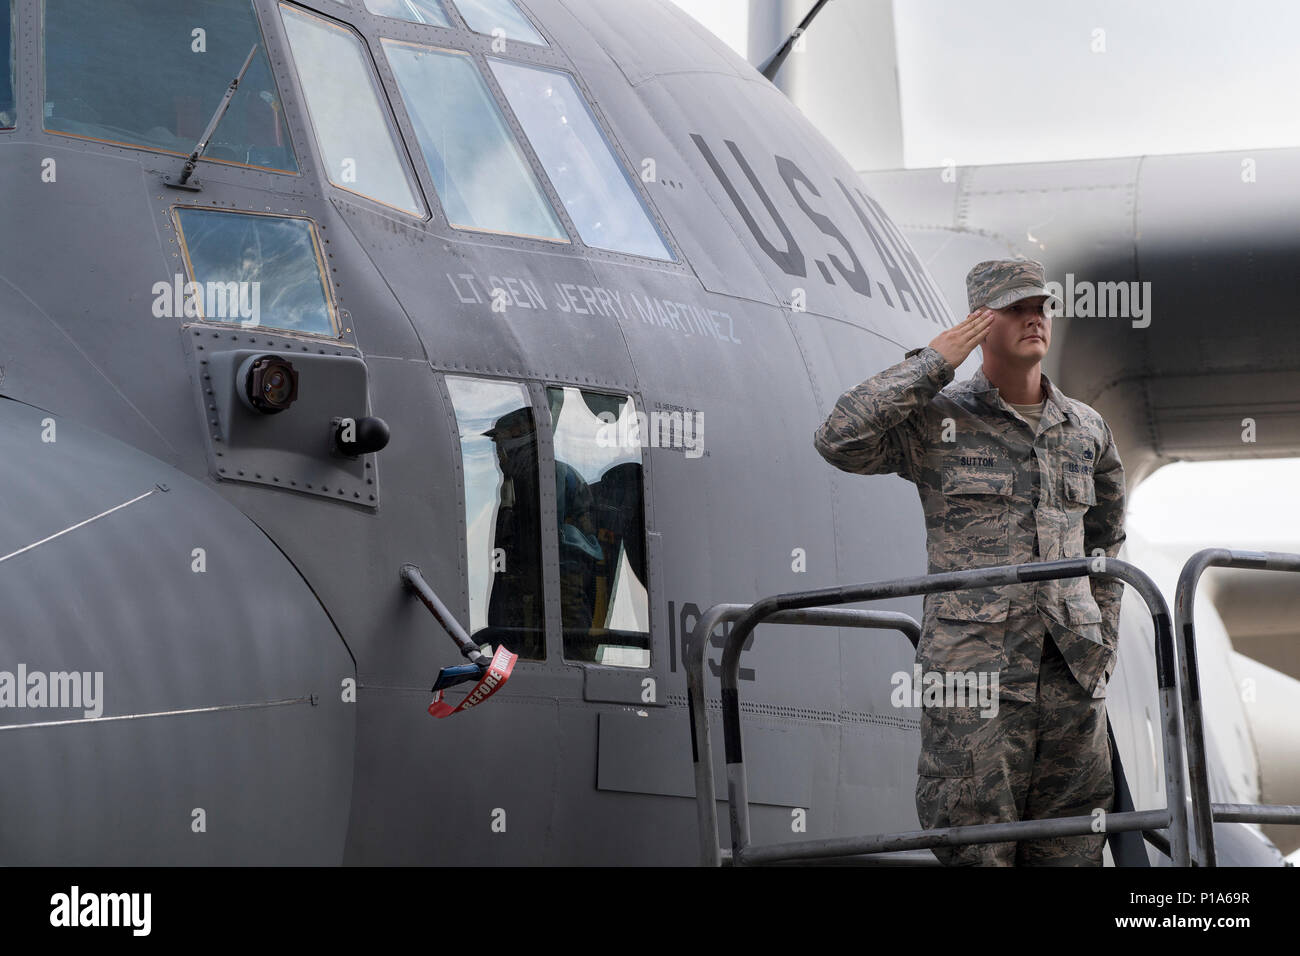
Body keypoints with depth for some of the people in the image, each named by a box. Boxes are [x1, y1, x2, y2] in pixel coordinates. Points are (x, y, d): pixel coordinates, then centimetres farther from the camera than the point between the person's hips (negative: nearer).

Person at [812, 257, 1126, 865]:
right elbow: (839, 440, -14)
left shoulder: (1087, 429, 15)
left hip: (1072, 675, 4)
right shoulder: (935, 421, 2)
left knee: (1071, 851, 5)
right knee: (979, 853, -6)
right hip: (973, 669, -4)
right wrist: (930, 364, -8)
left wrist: (1102, 649, 19)